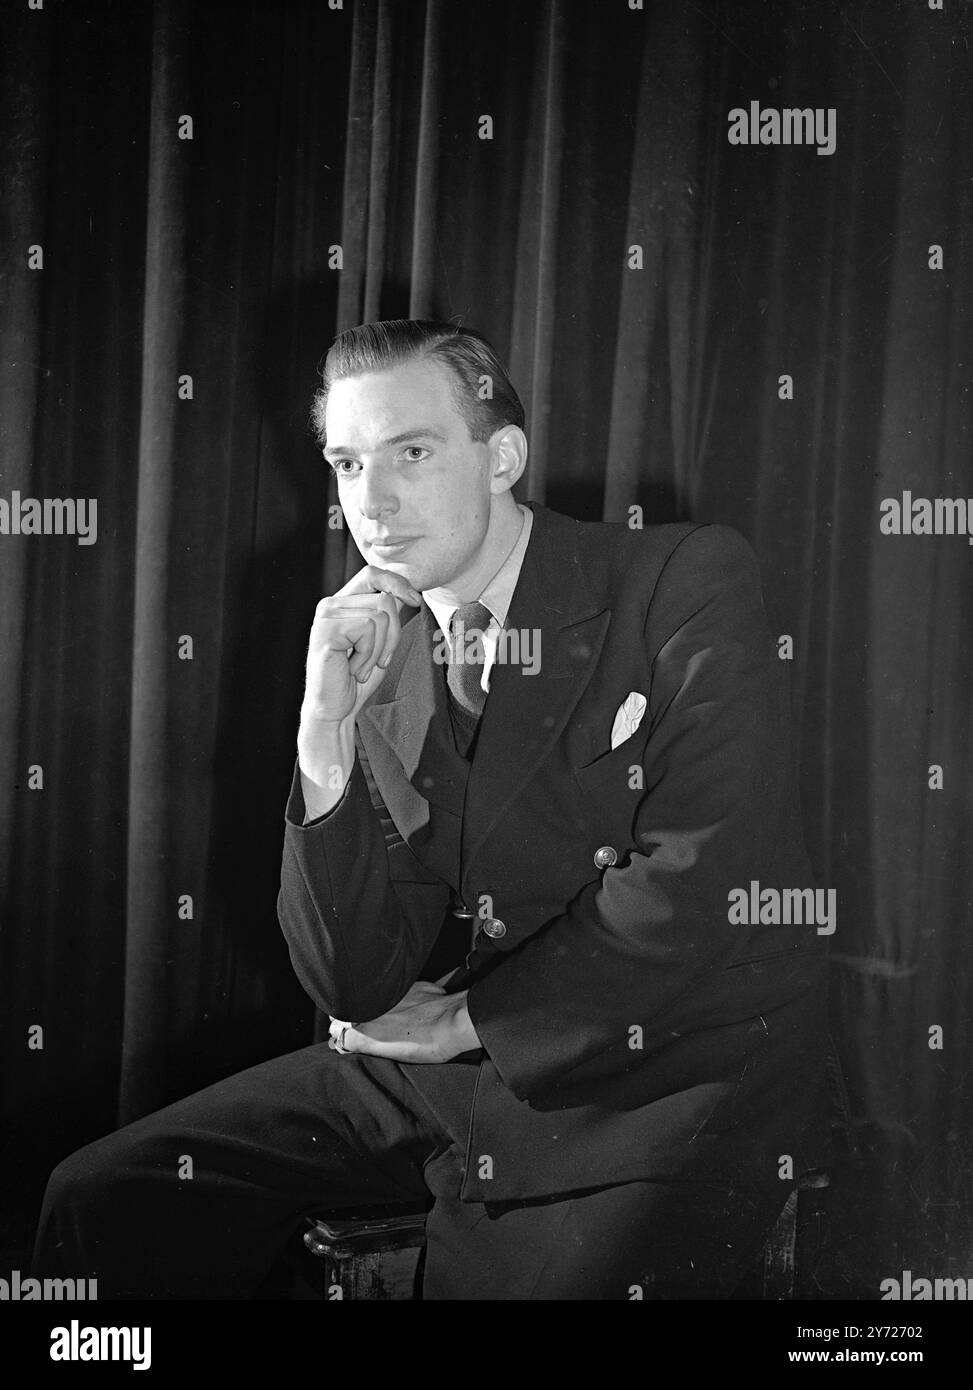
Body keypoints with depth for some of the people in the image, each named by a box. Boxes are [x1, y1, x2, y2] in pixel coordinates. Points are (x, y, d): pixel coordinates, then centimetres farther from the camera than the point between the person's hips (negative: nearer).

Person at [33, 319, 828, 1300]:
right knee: (101, 1200, 1)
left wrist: (472, 1018, -6)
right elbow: (355, 988, -3)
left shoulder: (688, 586, -9)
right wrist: (327, 728, -15)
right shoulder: (381, 664, 4)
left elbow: (695, 892, -17)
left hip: (674, 1082, -4)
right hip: (457, 1072, 5)